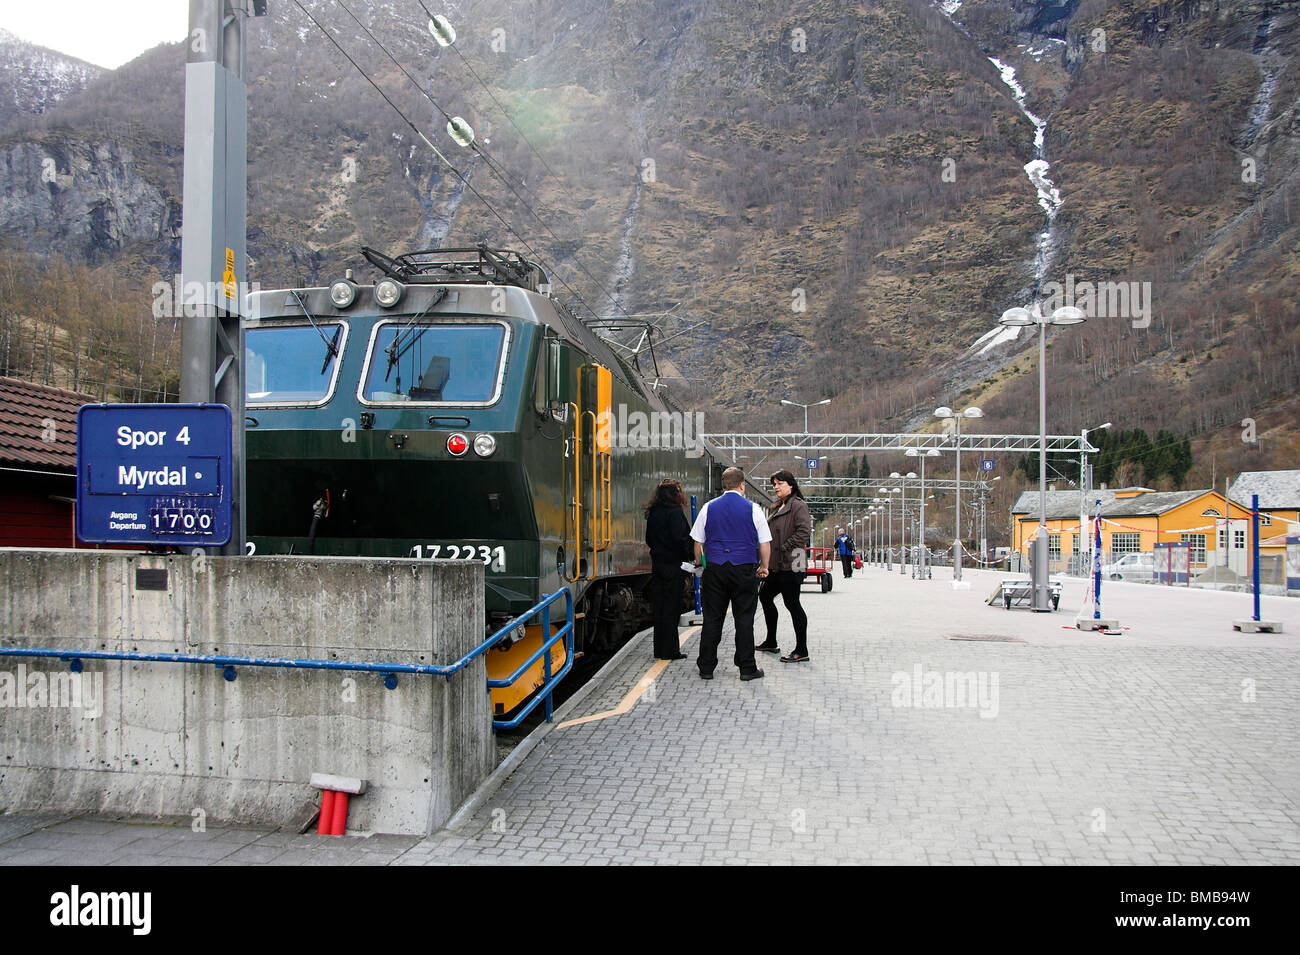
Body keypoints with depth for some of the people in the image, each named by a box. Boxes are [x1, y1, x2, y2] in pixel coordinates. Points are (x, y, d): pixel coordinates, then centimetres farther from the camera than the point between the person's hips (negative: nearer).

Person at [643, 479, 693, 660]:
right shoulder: (675, 512, -14)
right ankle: (669, 650, 3)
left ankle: (660, 650, 18)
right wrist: (691, 554, -8)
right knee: (671, 608, -1)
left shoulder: (653, 512, 10)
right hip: (674, 565, -7)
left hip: (657, 564, 7)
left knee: (660, 606, 12)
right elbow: (680, 538, -20)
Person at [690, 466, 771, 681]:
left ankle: (706, 668, 11)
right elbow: (765, 543, 0)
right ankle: (747, 668, 8)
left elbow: (697, 542, 8)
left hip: (714, 569, 2)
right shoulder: (752, 509, -2)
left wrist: (700, 566, 21)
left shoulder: (708, 508, 5)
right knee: (744, 619, 4)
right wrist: (763, 567, 14)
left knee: (712, 619, 7)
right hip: (744, 570, -2)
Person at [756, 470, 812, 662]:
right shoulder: (778, 507, 18)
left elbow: (804, 532, -21)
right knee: (765, 596, 19)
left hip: (791, 565, -11)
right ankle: (771, 642, 32)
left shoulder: (798, 506, -11)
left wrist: (785, 547, -18)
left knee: (792, 604, -8)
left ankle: (801, 651, -2)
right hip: (777, 564, 11)